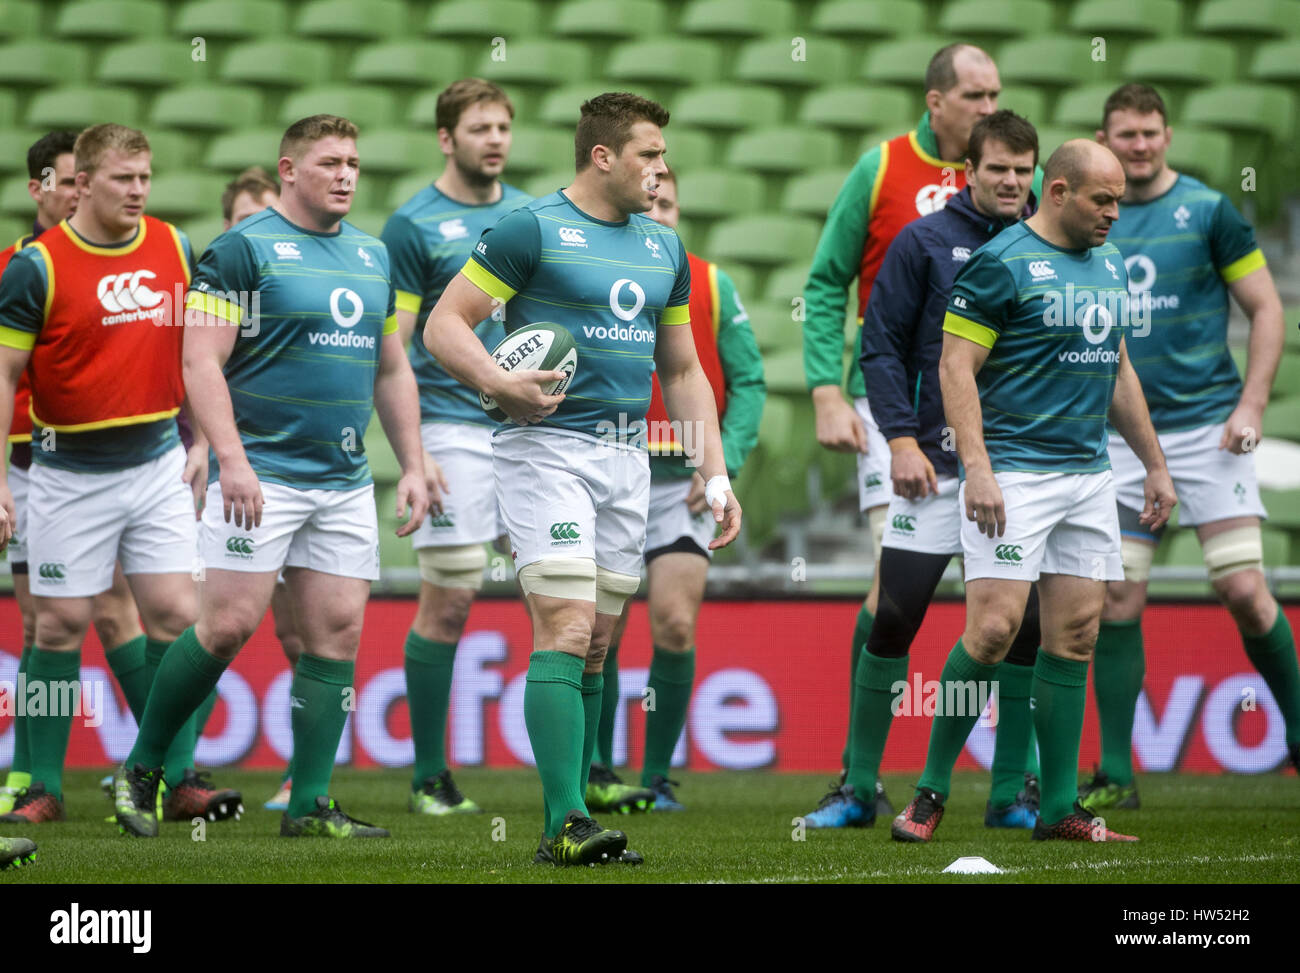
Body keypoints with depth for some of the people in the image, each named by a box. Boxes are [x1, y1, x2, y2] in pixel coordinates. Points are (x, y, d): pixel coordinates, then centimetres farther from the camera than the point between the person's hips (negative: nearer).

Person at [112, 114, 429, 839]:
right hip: (262, 475, -6)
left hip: (346, 480, 6)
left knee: (338, 632, 0)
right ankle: (141, 770, 6)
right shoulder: (244, 248, -6)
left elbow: (392, 370, 21)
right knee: (231, 623, -10)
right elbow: (202, 359, -12)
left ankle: (311, 805, 3)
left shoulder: (373, 256, 14)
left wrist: (412, 465, 14)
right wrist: (232, 459, -21)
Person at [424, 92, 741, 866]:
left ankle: (575, 814, 9)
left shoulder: (664, 249, 15)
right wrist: (498, 382, -24)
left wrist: (715, 473, 13)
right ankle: (565, 823, -19)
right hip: (549, 447, -7)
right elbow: (445, 324, -6)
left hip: (628, 457, 7)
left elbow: (683, 370, 21)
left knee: (597, 647, 6)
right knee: (566, 631, -15)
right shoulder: (531, 230, -6)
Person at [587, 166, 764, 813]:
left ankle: (656, 778, 1)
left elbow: (749, 381, 6)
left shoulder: (711, 286, 5)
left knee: (675, 626, -11)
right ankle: (595, 774, 16)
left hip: (685, 483, 0)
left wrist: (723, 461, -6)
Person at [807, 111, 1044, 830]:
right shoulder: (925, 242, -1)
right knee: (893, 621, -3)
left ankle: (1010, 794, 10)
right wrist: (902, 438, -10)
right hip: (938, 466, -2)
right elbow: (881, 345, -1)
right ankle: (859, 789, 6)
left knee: (1026, 629, 0)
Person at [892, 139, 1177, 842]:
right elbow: (955, 367, -12)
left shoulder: (1111, 264, 15)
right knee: (993, 629, -13)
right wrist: (977, 468, -21)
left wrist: (1155, 464, 23)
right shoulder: (1000, 263, -9)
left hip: (1090, 475, 7)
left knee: (1075, 637, 4)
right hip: (1014, 474, -7)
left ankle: (1059, 808, 8)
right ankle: (931, 791, -1)